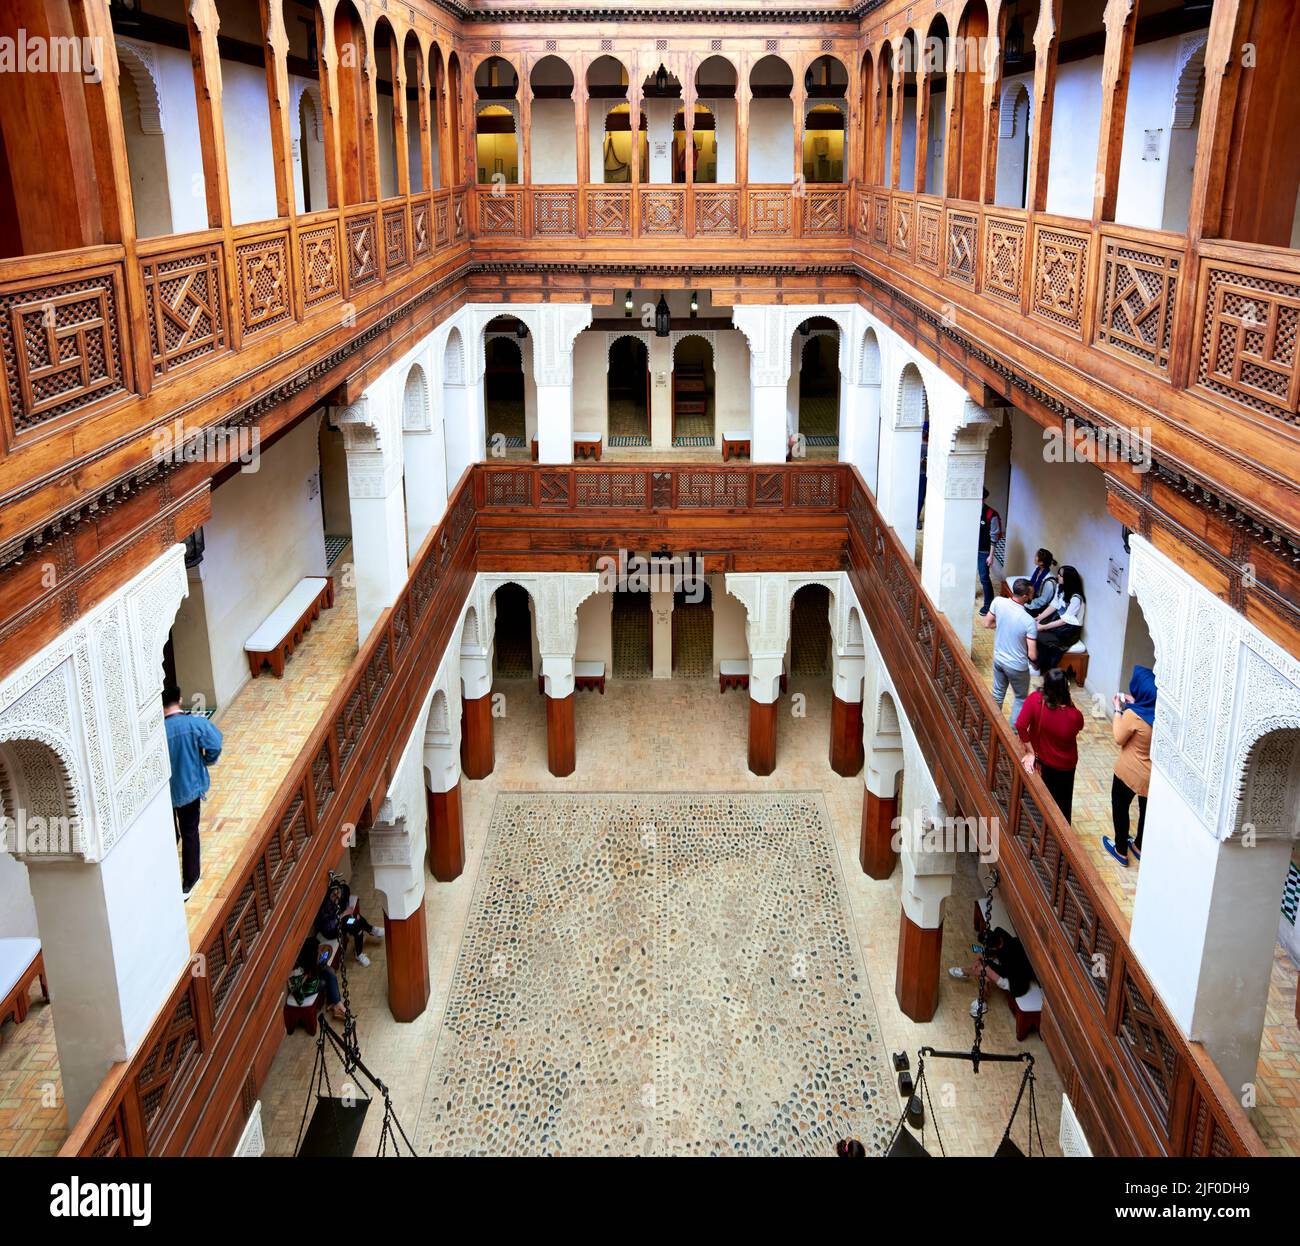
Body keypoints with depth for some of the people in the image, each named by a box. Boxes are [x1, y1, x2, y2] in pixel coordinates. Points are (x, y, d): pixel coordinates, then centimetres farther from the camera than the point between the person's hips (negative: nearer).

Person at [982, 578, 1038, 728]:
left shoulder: (998, 602, -19)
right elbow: (1032, 655, -23)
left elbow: (987, 624, -1)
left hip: (998, 658, 5)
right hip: (1016, 666, -5)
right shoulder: (1029, 622, -30)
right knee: (1021, 698, 20)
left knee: (998, 693, 27)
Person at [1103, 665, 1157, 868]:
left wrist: (1119, 709, -7)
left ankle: (1121, 850, 34)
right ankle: (1140, 847, 45)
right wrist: (1133, 703, 5)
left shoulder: (1133, 715, -30)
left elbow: (1119, 739, -14)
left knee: (1120, 807, 20)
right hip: (1155, 773, 5)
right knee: (1147, 809, 25)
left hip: (1130, 772, -5)